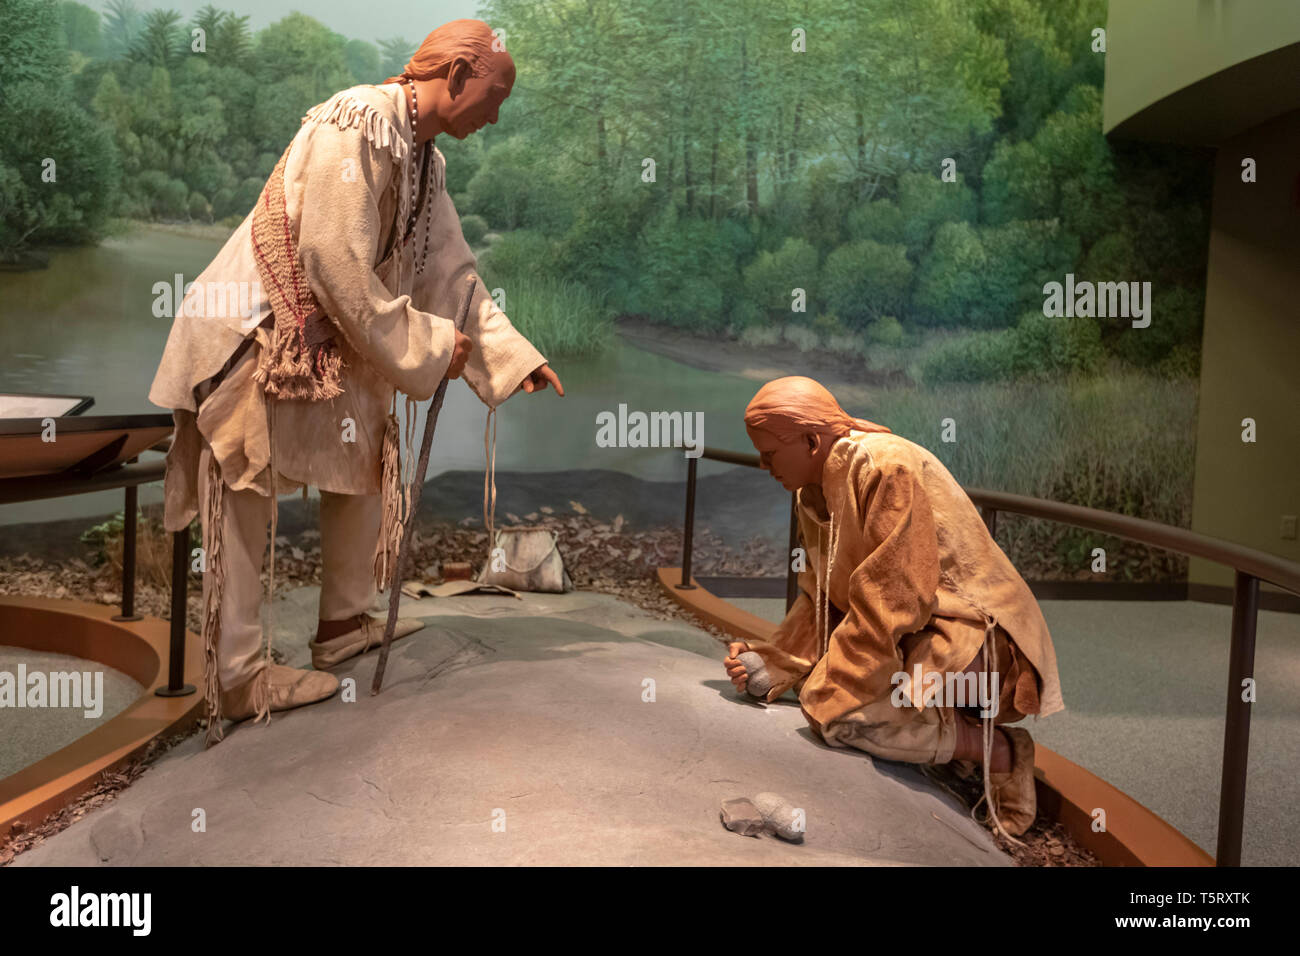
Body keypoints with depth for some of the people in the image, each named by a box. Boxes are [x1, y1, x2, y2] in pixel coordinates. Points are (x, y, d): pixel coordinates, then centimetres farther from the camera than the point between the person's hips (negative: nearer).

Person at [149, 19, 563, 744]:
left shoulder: (426, 159, 9)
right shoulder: (356, 126, -20)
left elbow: (452, 269, 10)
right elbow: (335, 262, -26)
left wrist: (513, 353, 3)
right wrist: (426, 347, -20)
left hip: (329, 340, 9)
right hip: (256, 333, -9)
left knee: (368, 457, 14)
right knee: (246, 496, -2)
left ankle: (345, 621, 28)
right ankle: (235, 677, 7)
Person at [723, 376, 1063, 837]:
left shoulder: (887, 467, -21)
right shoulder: (816, 493, 8)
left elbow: (890, 599, -25)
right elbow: (822, 598, 7)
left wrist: (831, 695, -22)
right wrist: (772, 665, -7)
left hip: (972, 630, -10)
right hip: (908, 633, 10)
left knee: (844, 714, -26)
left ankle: (997, 750, -8)